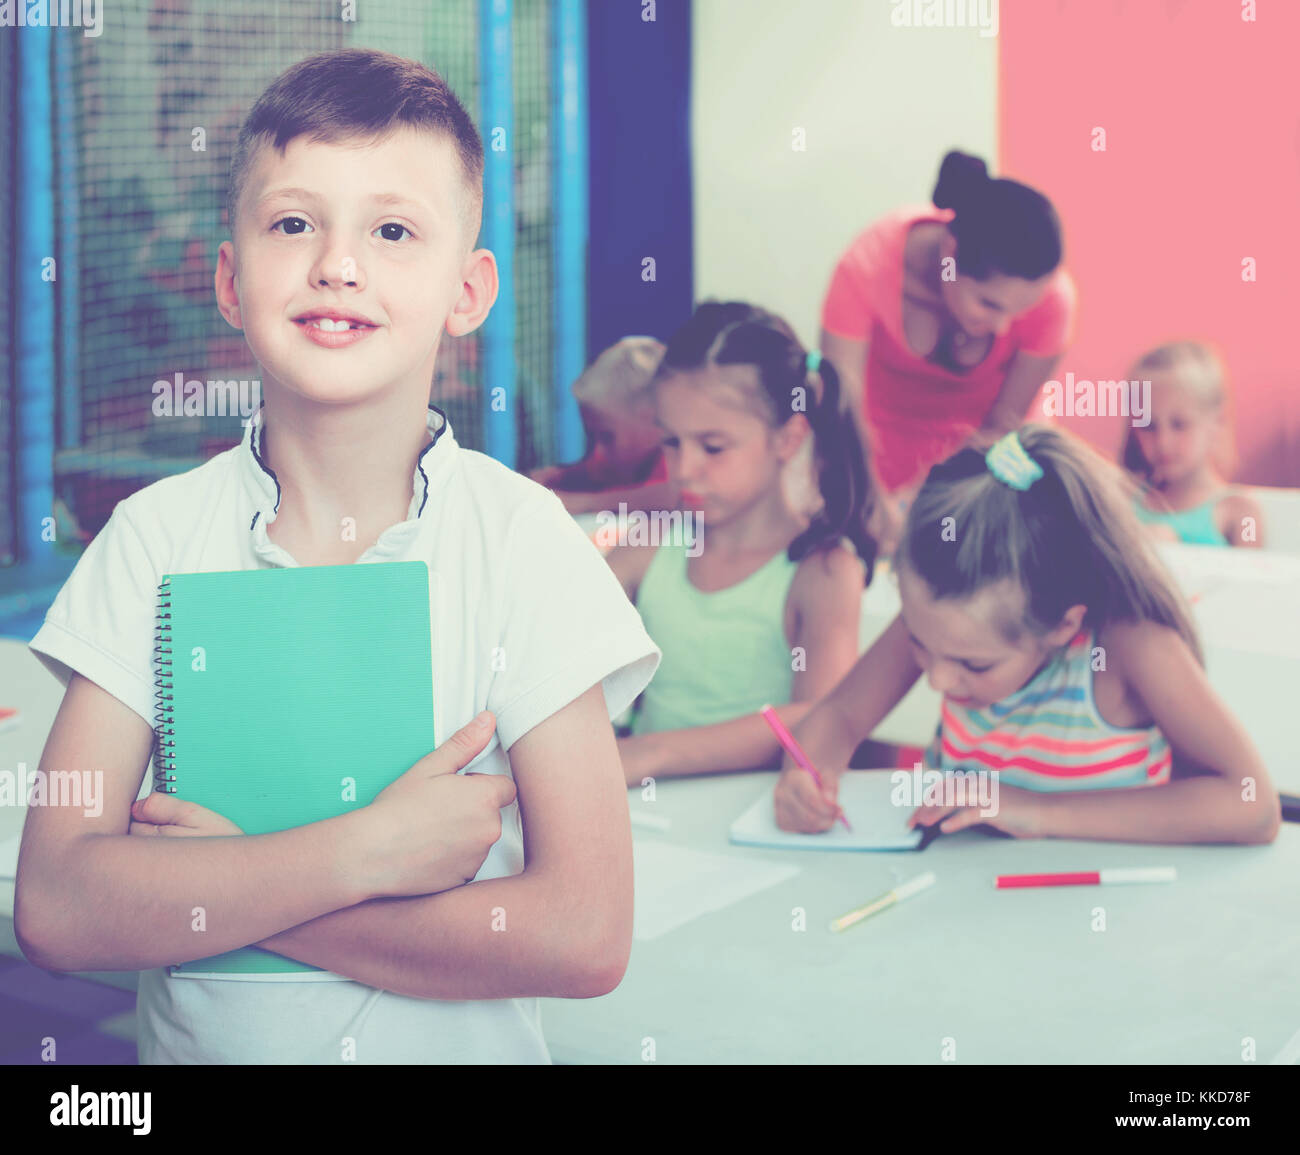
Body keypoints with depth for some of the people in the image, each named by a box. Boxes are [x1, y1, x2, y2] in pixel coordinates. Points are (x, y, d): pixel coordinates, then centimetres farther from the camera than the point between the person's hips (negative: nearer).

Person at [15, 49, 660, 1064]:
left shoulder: (523, 538, -6)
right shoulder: (154, 539, -3)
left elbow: (582, 937, -13)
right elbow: (55, 912, -10)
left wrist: (212, 887, -14)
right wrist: (367, 851, -18)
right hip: (198, 1048, 1)